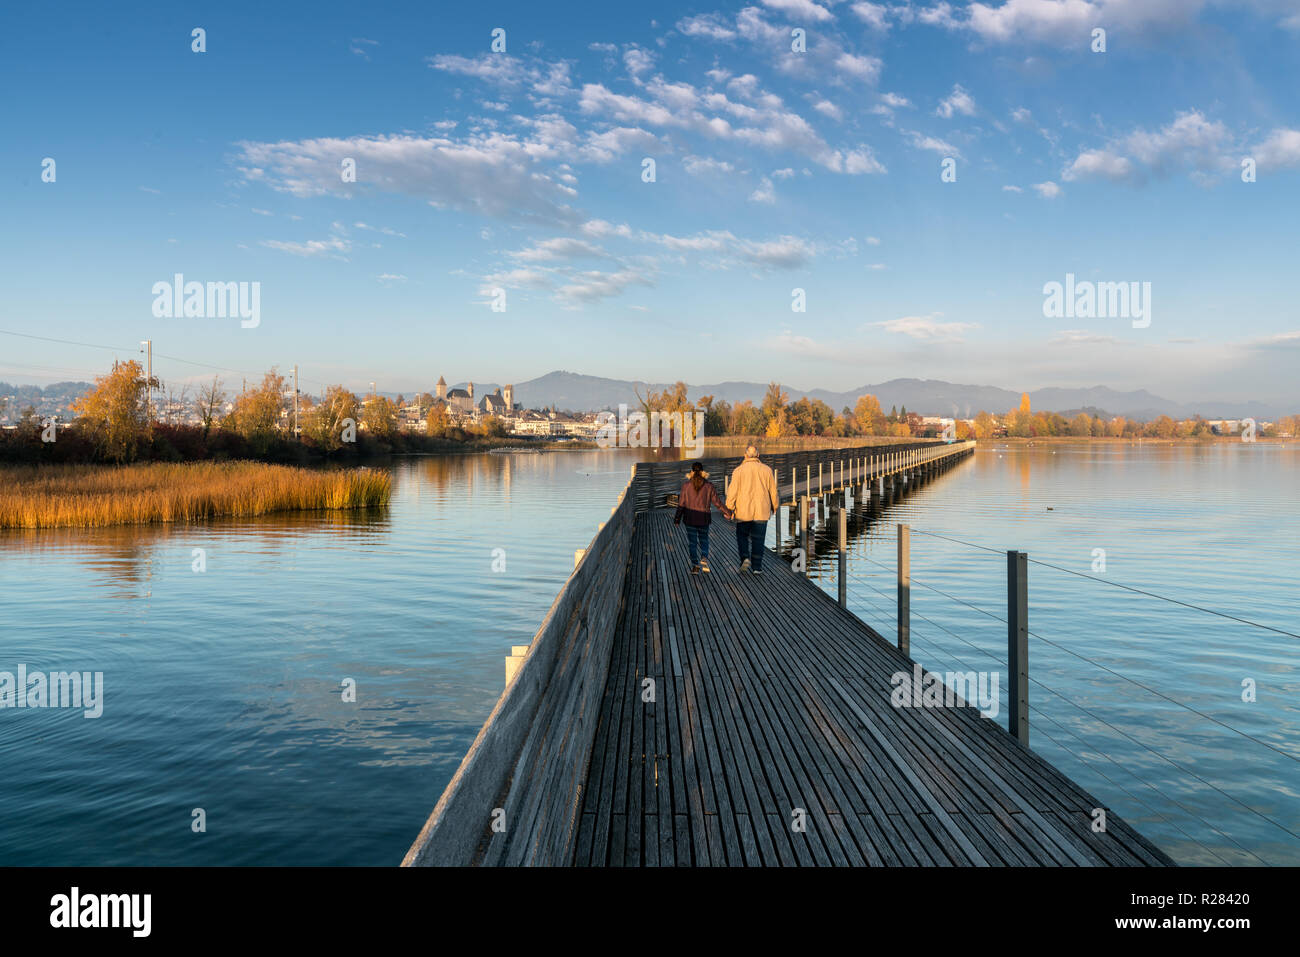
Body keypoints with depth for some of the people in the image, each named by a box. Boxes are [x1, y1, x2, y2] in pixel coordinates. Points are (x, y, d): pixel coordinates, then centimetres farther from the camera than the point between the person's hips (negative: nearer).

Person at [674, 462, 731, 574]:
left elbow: (681, 503, -5)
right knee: (704, 539, 19)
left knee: (692, 541, 7)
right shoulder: (708, 485, -3)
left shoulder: (686, 485, -5)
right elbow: (717, 501, -1)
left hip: (690, 518, -1)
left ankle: (695, 566, 3)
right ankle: (704, 558, -4)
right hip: (704, 518, 1)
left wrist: (677, 518, 2)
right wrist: (727, 512, 10)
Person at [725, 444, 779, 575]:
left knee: (742, 536, 15)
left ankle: (745, 558, -4)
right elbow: (773, 491, 6)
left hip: (743, 511, -1)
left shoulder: (739, 470, -6)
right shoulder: (766, 470, 1)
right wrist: (775, 506, 21)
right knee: (758, 539, 7)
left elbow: (732, 491, -9)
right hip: (762, 511, 1)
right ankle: (756, 567, 6)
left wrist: (729, 509, -2)